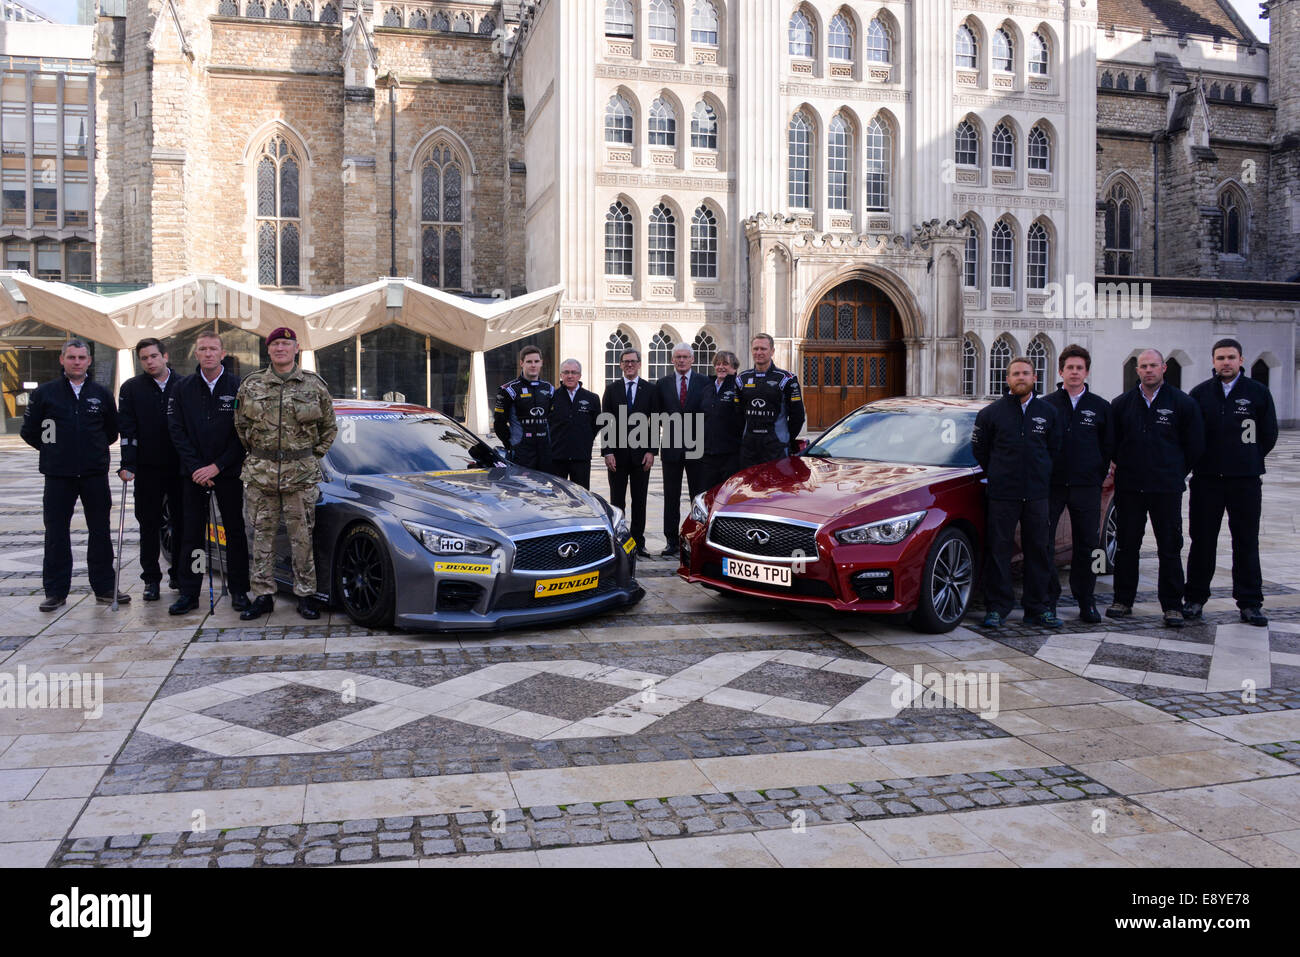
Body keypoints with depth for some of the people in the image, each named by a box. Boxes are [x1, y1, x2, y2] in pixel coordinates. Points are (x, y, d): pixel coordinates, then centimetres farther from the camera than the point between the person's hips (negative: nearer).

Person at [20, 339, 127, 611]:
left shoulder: (102, 394, 7)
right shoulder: (44, 393, 2)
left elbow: (112, 431, 17)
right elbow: (29, 431, 8)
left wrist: (95, 451, 11)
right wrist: (53, 451, 8)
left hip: (95, 475, 1)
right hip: (58, 476, -1)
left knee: (100, 532, 6)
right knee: (56, 534, 3)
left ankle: (104, 588, 14)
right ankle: (55, 591, 12)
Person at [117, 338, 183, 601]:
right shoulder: (131, 388, 2)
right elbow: (127, 430, -3)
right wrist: (128, 465, -12)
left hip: (180, 466, 1)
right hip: (148, 468, -1)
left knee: (181, 523, 7)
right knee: (149, 525, 5)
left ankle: (179, 575, 21)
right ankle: (151, 579, 14)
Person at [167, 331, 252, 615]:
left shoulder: (238, 387, -1)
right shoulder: (183, 388, 5)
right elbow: (176, 431, 3)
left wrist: (217, 466, -11)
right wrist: (195, 468, -8)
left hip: (228, 472, -2)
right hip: (193, 473, 2)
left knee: (235, 532, 4)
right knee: (191, 533, 4)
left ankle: (238, 591, 12)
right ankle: (189, 593, 11)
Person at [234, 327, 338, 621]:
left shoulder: (314, 385, 3)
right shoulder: (251, 385, 6)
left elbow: (329, 427, 12)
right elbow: (241, 424, 16)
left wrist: (313, 456, 6)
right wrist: (257, 454, 10)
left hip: (301, 475, -1)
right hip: (260, 474, 1)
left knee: (302, 537, 2)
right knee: (262, 536, 6)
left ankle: (305, 595, 12)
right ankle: (263, 596, 15)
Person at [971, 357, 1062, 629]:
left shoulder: (1048, 412, 9)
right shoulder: (991, 413, 2)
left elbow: (1055, 450, 17)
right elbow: (979, 448, 10)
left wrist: (1042, 478, 12)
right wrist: (998, 475, 10)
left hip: (1037, 494, 2)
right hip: (1002, 494, -2)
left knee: (1038, 550, 6)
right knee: (999, 550, -1)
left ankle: (1037, 607, 15)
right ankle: (997, 608, 7)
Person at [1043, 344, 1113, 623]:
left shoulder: (1100, 407, 8)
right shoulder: (1046, 405, 4)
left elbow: (1108, 446, 13)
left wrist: (1099, 475, 5)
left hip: (1087, 488, 1)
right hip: (1051, 485, -1)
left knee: (1087, 545, 5)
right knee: (1043, 542, -4)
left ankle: (1086, 600, 15)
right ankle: (1049, 596, 9)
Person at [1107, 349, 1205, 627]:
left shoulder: (1183, 403, 1)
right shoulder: (1121, 403, 7)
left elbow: (1195, 445, 5)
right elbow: (1111, 442, 15)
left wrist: (1175, 473, 6)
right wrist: (1122, 468, 10)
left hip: (1167, 489, -2)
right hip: (1128, 488, 2)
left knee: (1170, 548, 2)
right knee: (1126, 545, 7)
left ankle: (1172, 606, 9)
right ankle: (1123, 600, 17)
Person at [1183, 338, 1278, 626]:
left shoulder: (1258, 392, 4)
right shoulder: (1200, 393, 5)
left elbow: (1268, 435, 8)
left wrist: (1248, 461, 8)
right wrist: (1203, 462, 4)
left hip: (1245, 482, 0)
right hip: (1206, 479, 1)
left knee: (1246, 543, 4)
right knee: (1202, 541, 5)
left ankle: (1249, 603, 12)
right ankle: (1195, 599, 13)